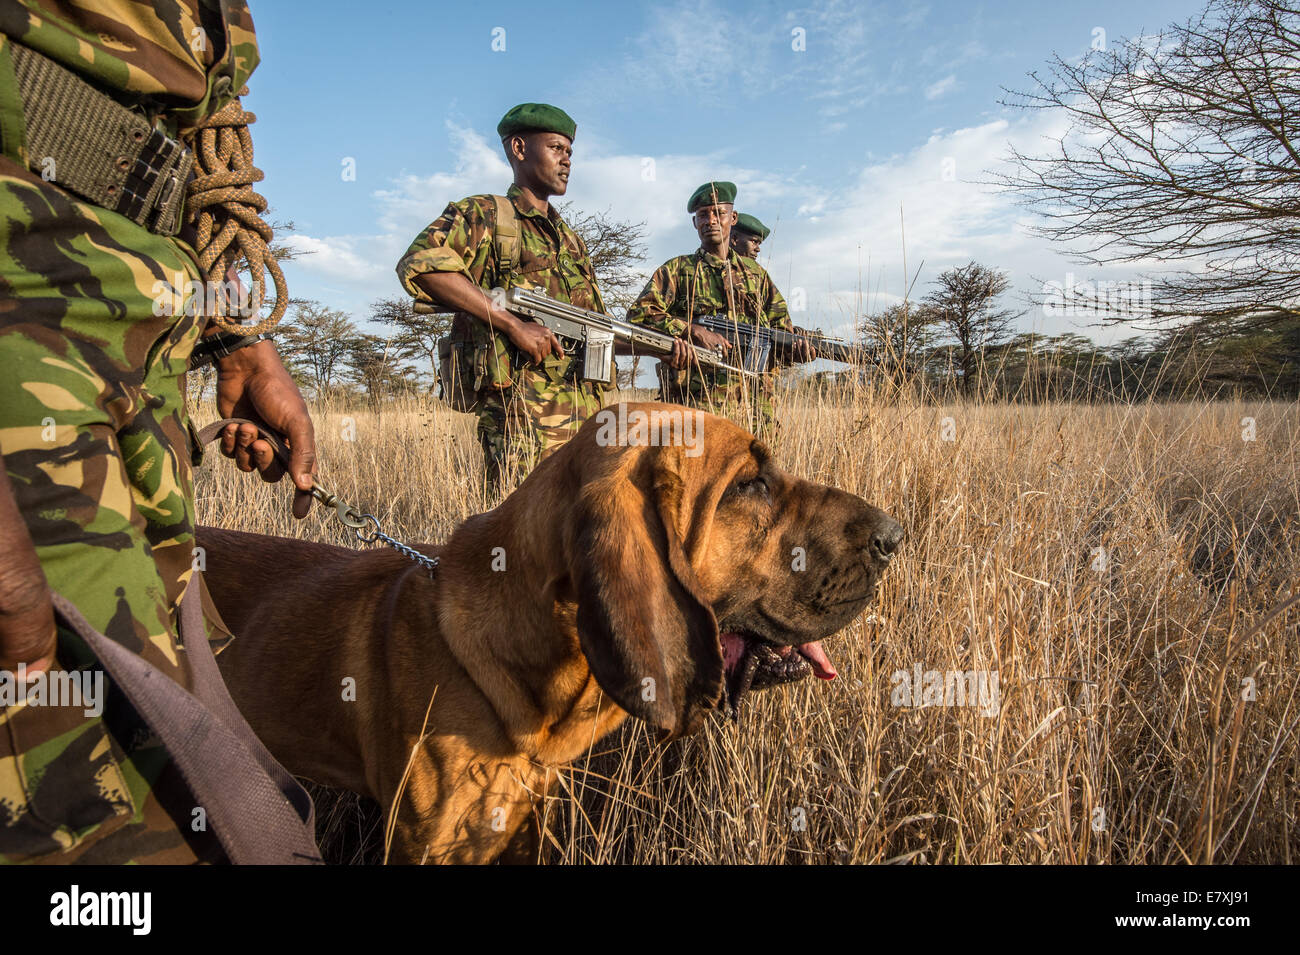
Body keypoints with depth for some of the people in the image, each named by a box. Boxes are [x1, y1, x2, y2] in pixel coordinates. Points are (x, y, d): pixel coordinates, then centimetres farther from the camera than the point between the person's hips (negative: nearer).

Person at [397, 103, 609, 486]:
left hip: (587, 418, 7)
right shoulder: (485, 215, 2)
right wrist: (513, 323, -19)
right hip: (523, 415, -7)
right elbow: (419, 264, -18)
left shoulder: (572, 240, 25)